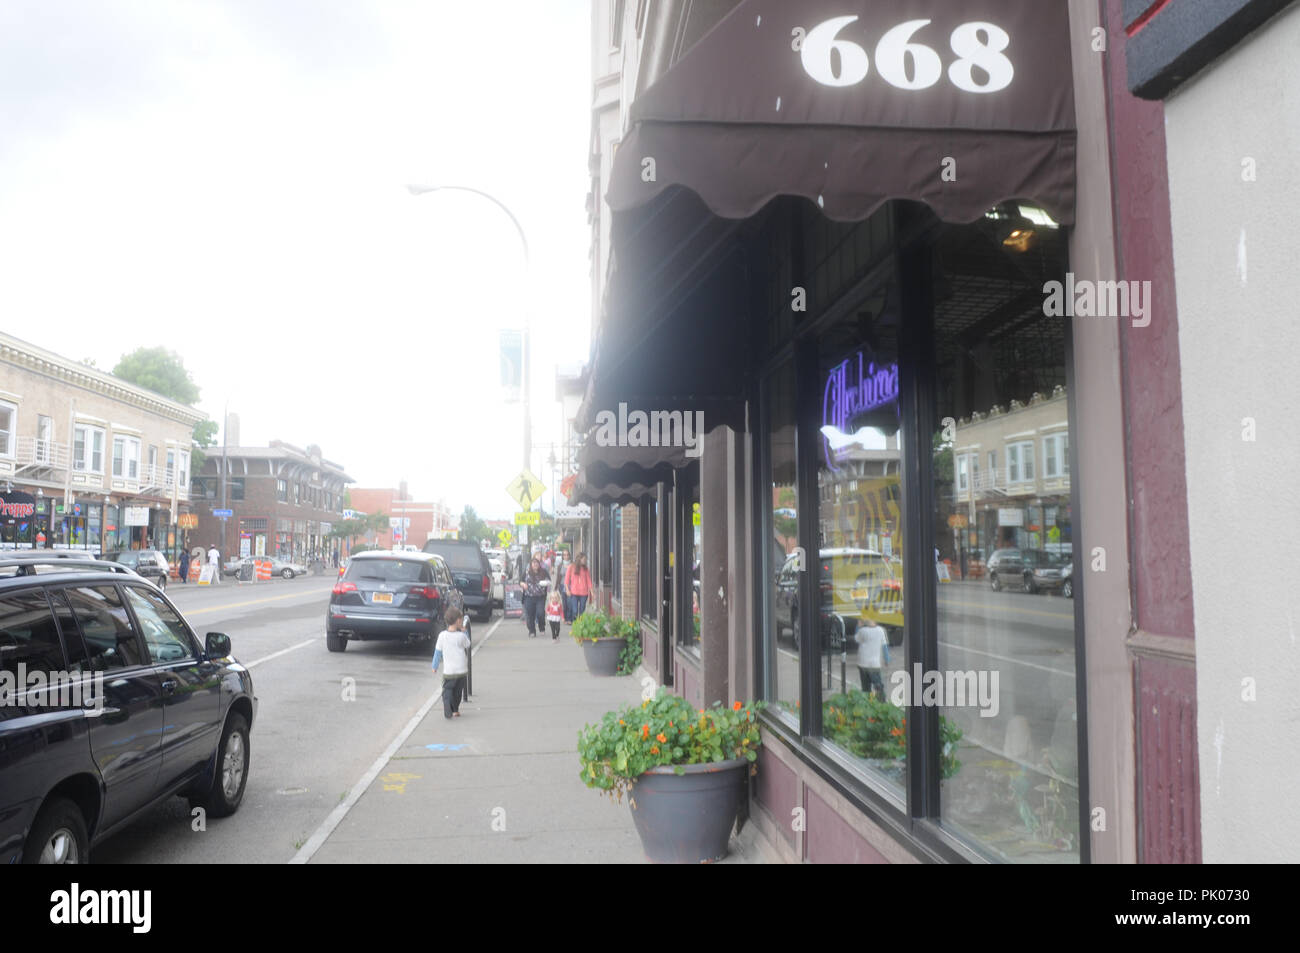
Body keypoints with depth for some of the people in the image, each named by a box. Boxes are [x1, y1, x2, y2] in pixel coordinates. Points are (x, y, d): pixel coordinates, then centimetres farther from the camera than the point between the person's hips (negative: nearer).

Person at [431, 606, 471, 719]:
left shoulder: (442, 635, -7)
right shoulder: (461, 636, -12)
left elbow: (438, 652, 1)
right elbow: (468, 645, 9)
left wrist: (435, 667, 12)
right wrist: (464, 631, 12)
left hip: (448, 671, 0)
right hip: (462, 670, 0)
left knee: (447, 690, 4)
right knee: (458, 691, 18)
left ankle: (448, 711, -18)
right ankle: (455, 710, 28)